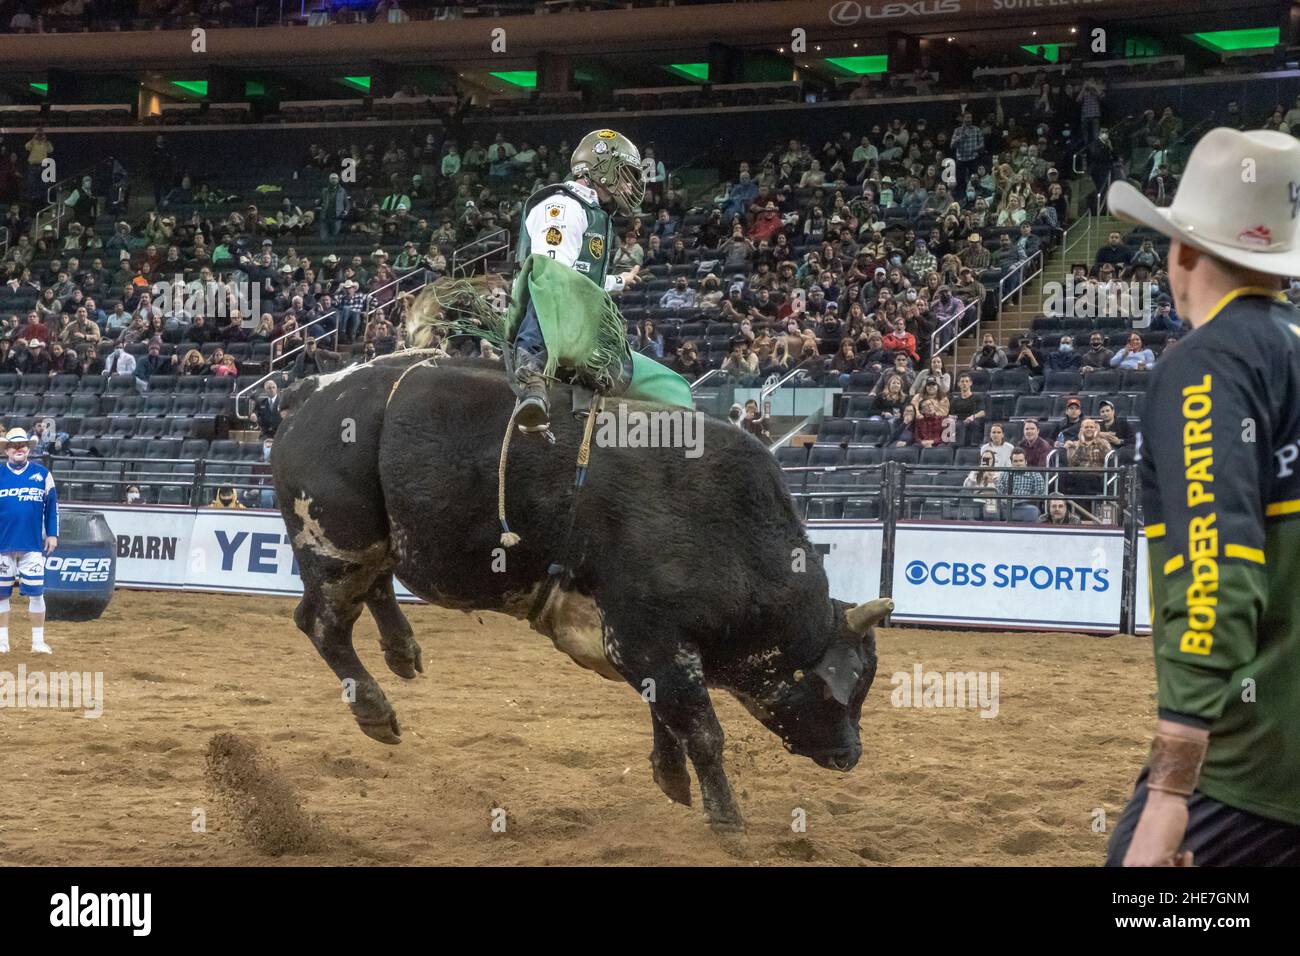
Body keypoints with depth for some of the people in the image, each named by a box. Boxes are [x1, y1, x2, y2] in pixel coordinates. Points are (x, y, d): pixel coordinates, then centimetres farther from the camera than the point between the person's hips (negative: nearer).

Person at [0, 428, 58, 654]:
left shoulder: (42, 474, 5)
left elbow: (52, 506, 8)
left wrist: (52, 534, 1)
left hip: (33, 545, -1)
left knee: (35, 593, -2)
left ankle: (38, 641, 5)